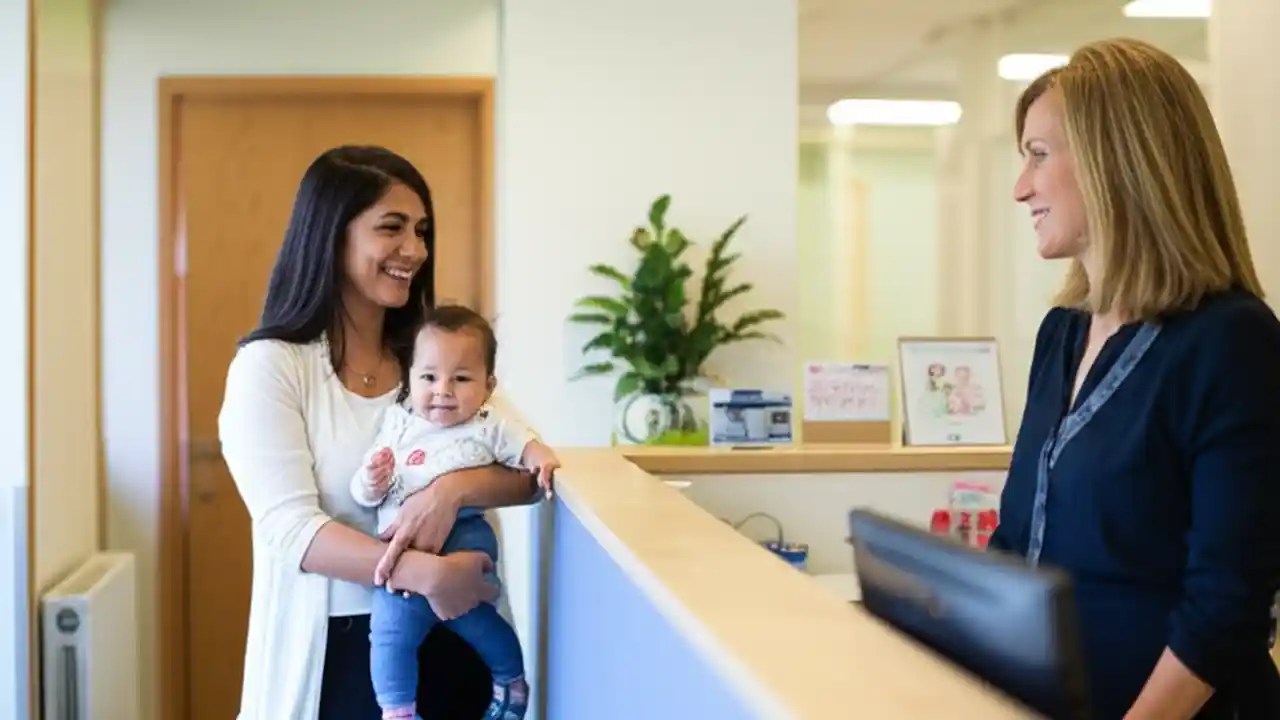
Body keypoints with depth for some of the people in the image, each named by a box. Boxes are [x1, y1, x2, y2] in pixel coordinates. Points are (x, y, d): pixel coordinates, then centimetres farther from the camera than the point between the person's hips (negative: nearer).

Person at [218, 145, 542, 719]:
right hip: (334, 647, -4)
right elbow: (292, 529, -18)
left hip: (451, 639, 4)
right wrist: (427, 574, -31)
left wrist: (452, 489, -23)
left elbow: (531, 472, -3)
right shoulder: (270, 366, -8)